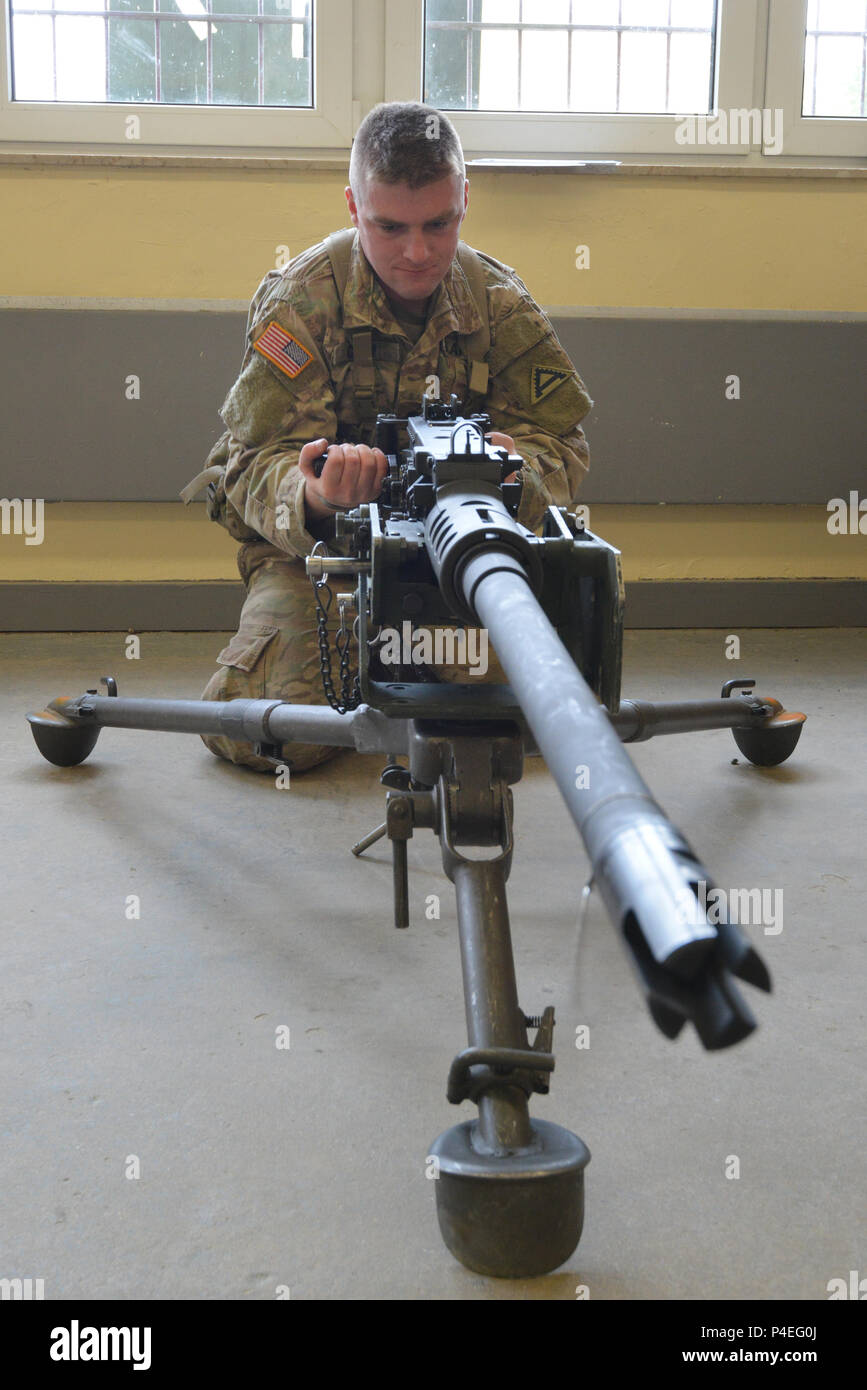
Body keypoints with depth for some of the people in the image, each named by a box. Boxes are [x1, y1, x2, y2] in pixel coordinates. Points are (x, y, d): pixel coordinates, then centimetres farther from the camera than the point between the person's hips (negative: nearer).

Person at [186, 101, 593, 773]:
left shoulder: (500, 301, -5)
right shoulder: (299, 300, -15)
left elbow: (562, 443, -8)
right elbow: (259, 461, -20)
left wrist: (513, 468, -34)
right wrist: (313, 497, -46)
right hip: (312, 542, -2)